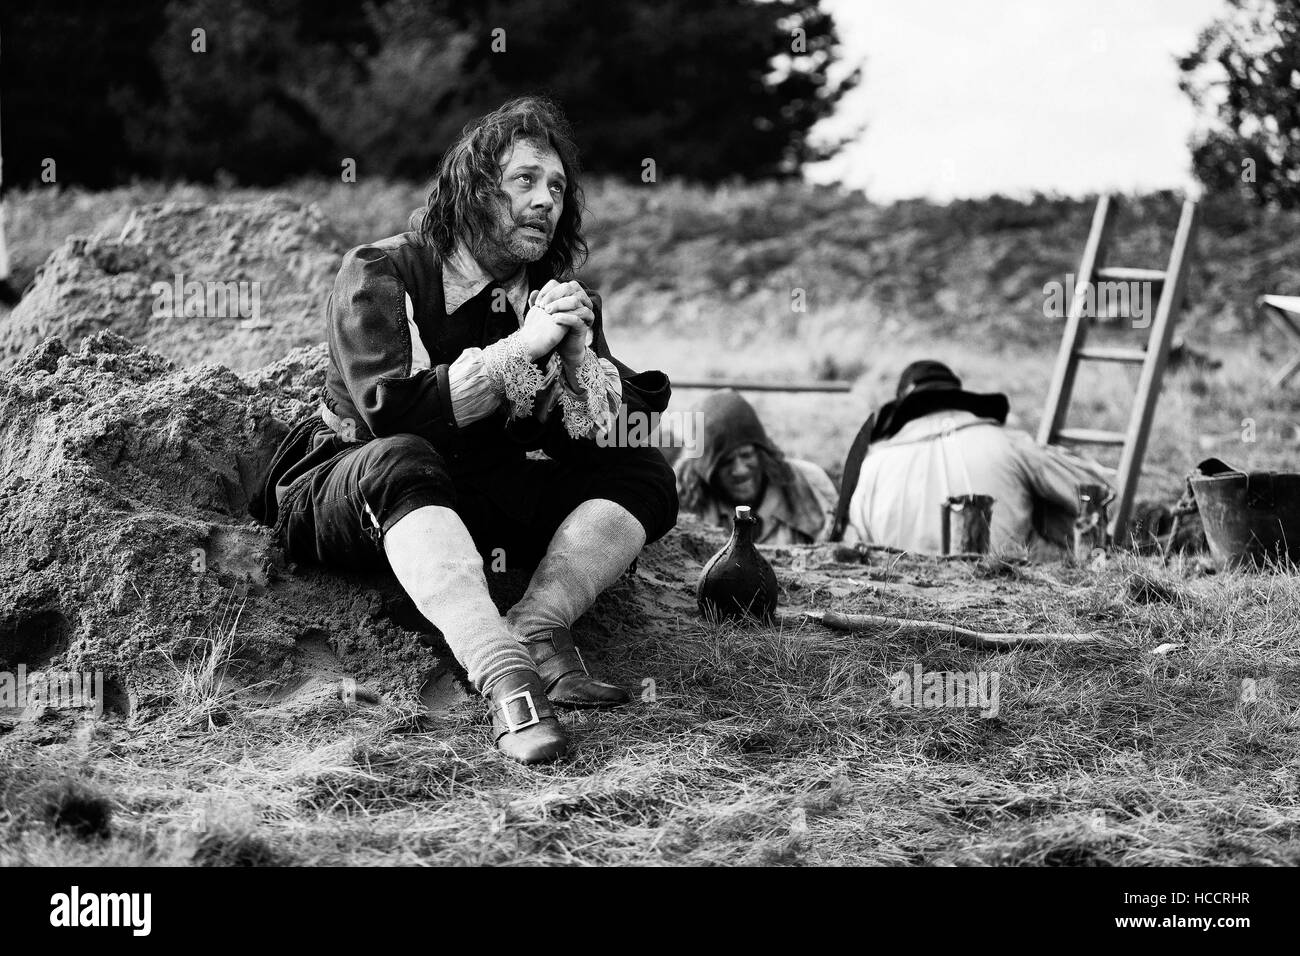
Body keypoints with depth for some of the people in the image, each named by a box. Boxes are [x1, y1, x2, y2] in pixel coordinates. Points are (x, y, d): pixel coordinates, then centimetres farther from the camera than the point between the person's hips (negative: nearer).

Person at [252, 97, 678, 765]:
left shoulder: (558, 297, 8)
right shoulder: (378, 274, -7)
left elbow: (591, 440, -1)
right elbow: (387, 412, -24)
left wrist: (580, 358, -21)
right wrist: (520, 348, -25)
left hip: (473, 507, 5)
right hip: (344, 497, -5)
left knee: (644, 477, -12)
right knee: (400, 461, -39)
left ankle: (536, 629, -35)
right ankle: (507, 680, -55)